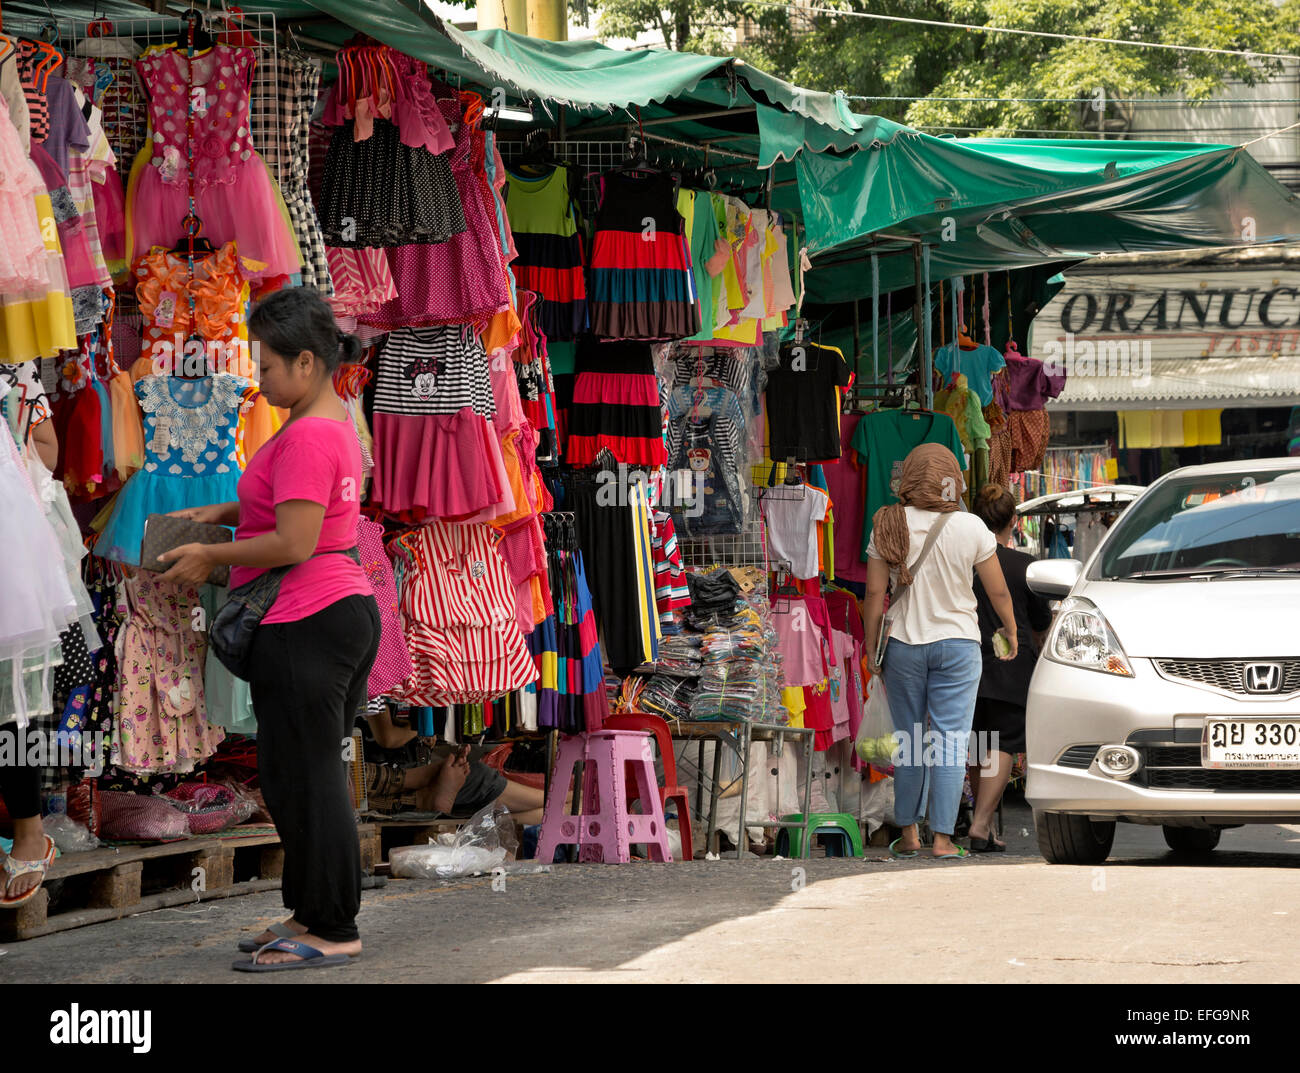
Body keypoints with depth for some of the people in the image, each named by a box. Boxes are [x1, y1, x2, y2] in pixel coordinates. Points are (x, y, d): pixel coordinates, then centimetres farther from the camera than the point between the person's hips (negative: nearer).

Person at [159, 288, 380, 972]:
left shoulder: (306, 437, -19)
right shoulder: (335, 424, 14)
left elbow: (294, 542, -23)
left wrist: (209, 555, -12)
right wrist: (225, 513, 16)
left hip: (304, 627, -11)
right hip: (349, 612, 11)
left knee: (303, 779, -4)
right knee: (312, 774, 16)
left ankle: (332, 932, 0)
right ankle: (314, 917, 22)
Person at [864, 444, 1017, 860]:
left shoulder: (888, 526, -5)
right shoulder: (970, 528, -7)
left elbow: (874, 593, -4)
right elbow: (998, 592, -1)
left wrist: (872, 650, 5)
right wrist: (1010, 630, 17)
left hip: (904, 645, 1)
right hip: (957, 644, -1)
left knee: (910, 742, 11)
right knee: (951, 741, 1)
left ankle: (908, 834, 16)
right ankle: (943, 838, -3)